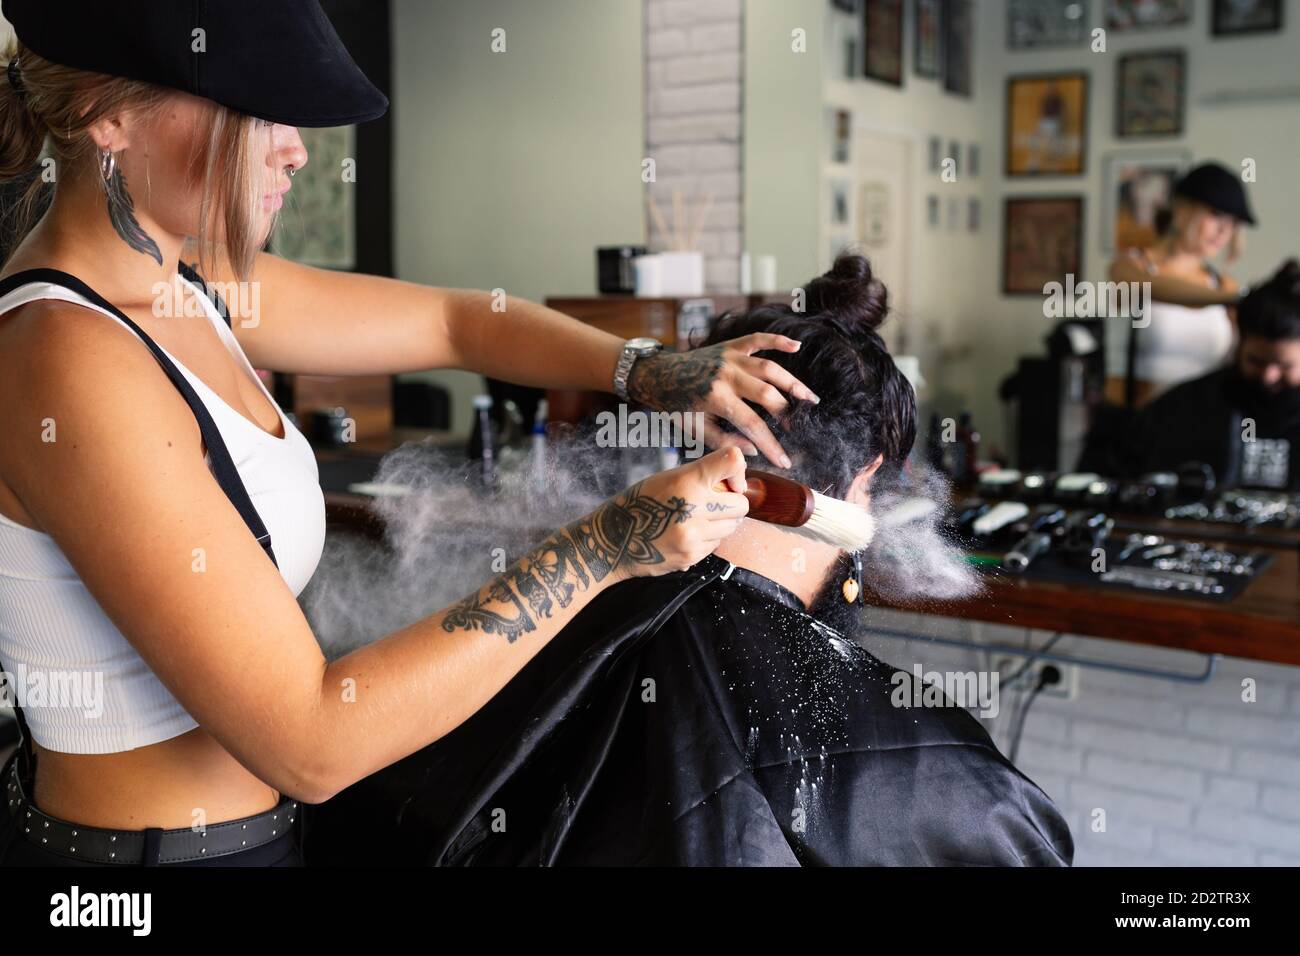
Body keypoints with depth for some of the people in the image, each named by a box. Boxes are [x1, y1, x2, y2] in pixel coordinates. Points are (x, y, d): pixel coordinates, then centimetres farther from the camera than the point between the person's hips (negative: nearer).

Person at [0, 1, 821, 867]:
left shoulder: (186, 288, -1)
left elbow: (452, 322, 9)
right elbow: (308, 744, -29)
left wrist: (654, 371, -6)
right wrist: (606, 547, -27)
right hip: (156, 841, -8)